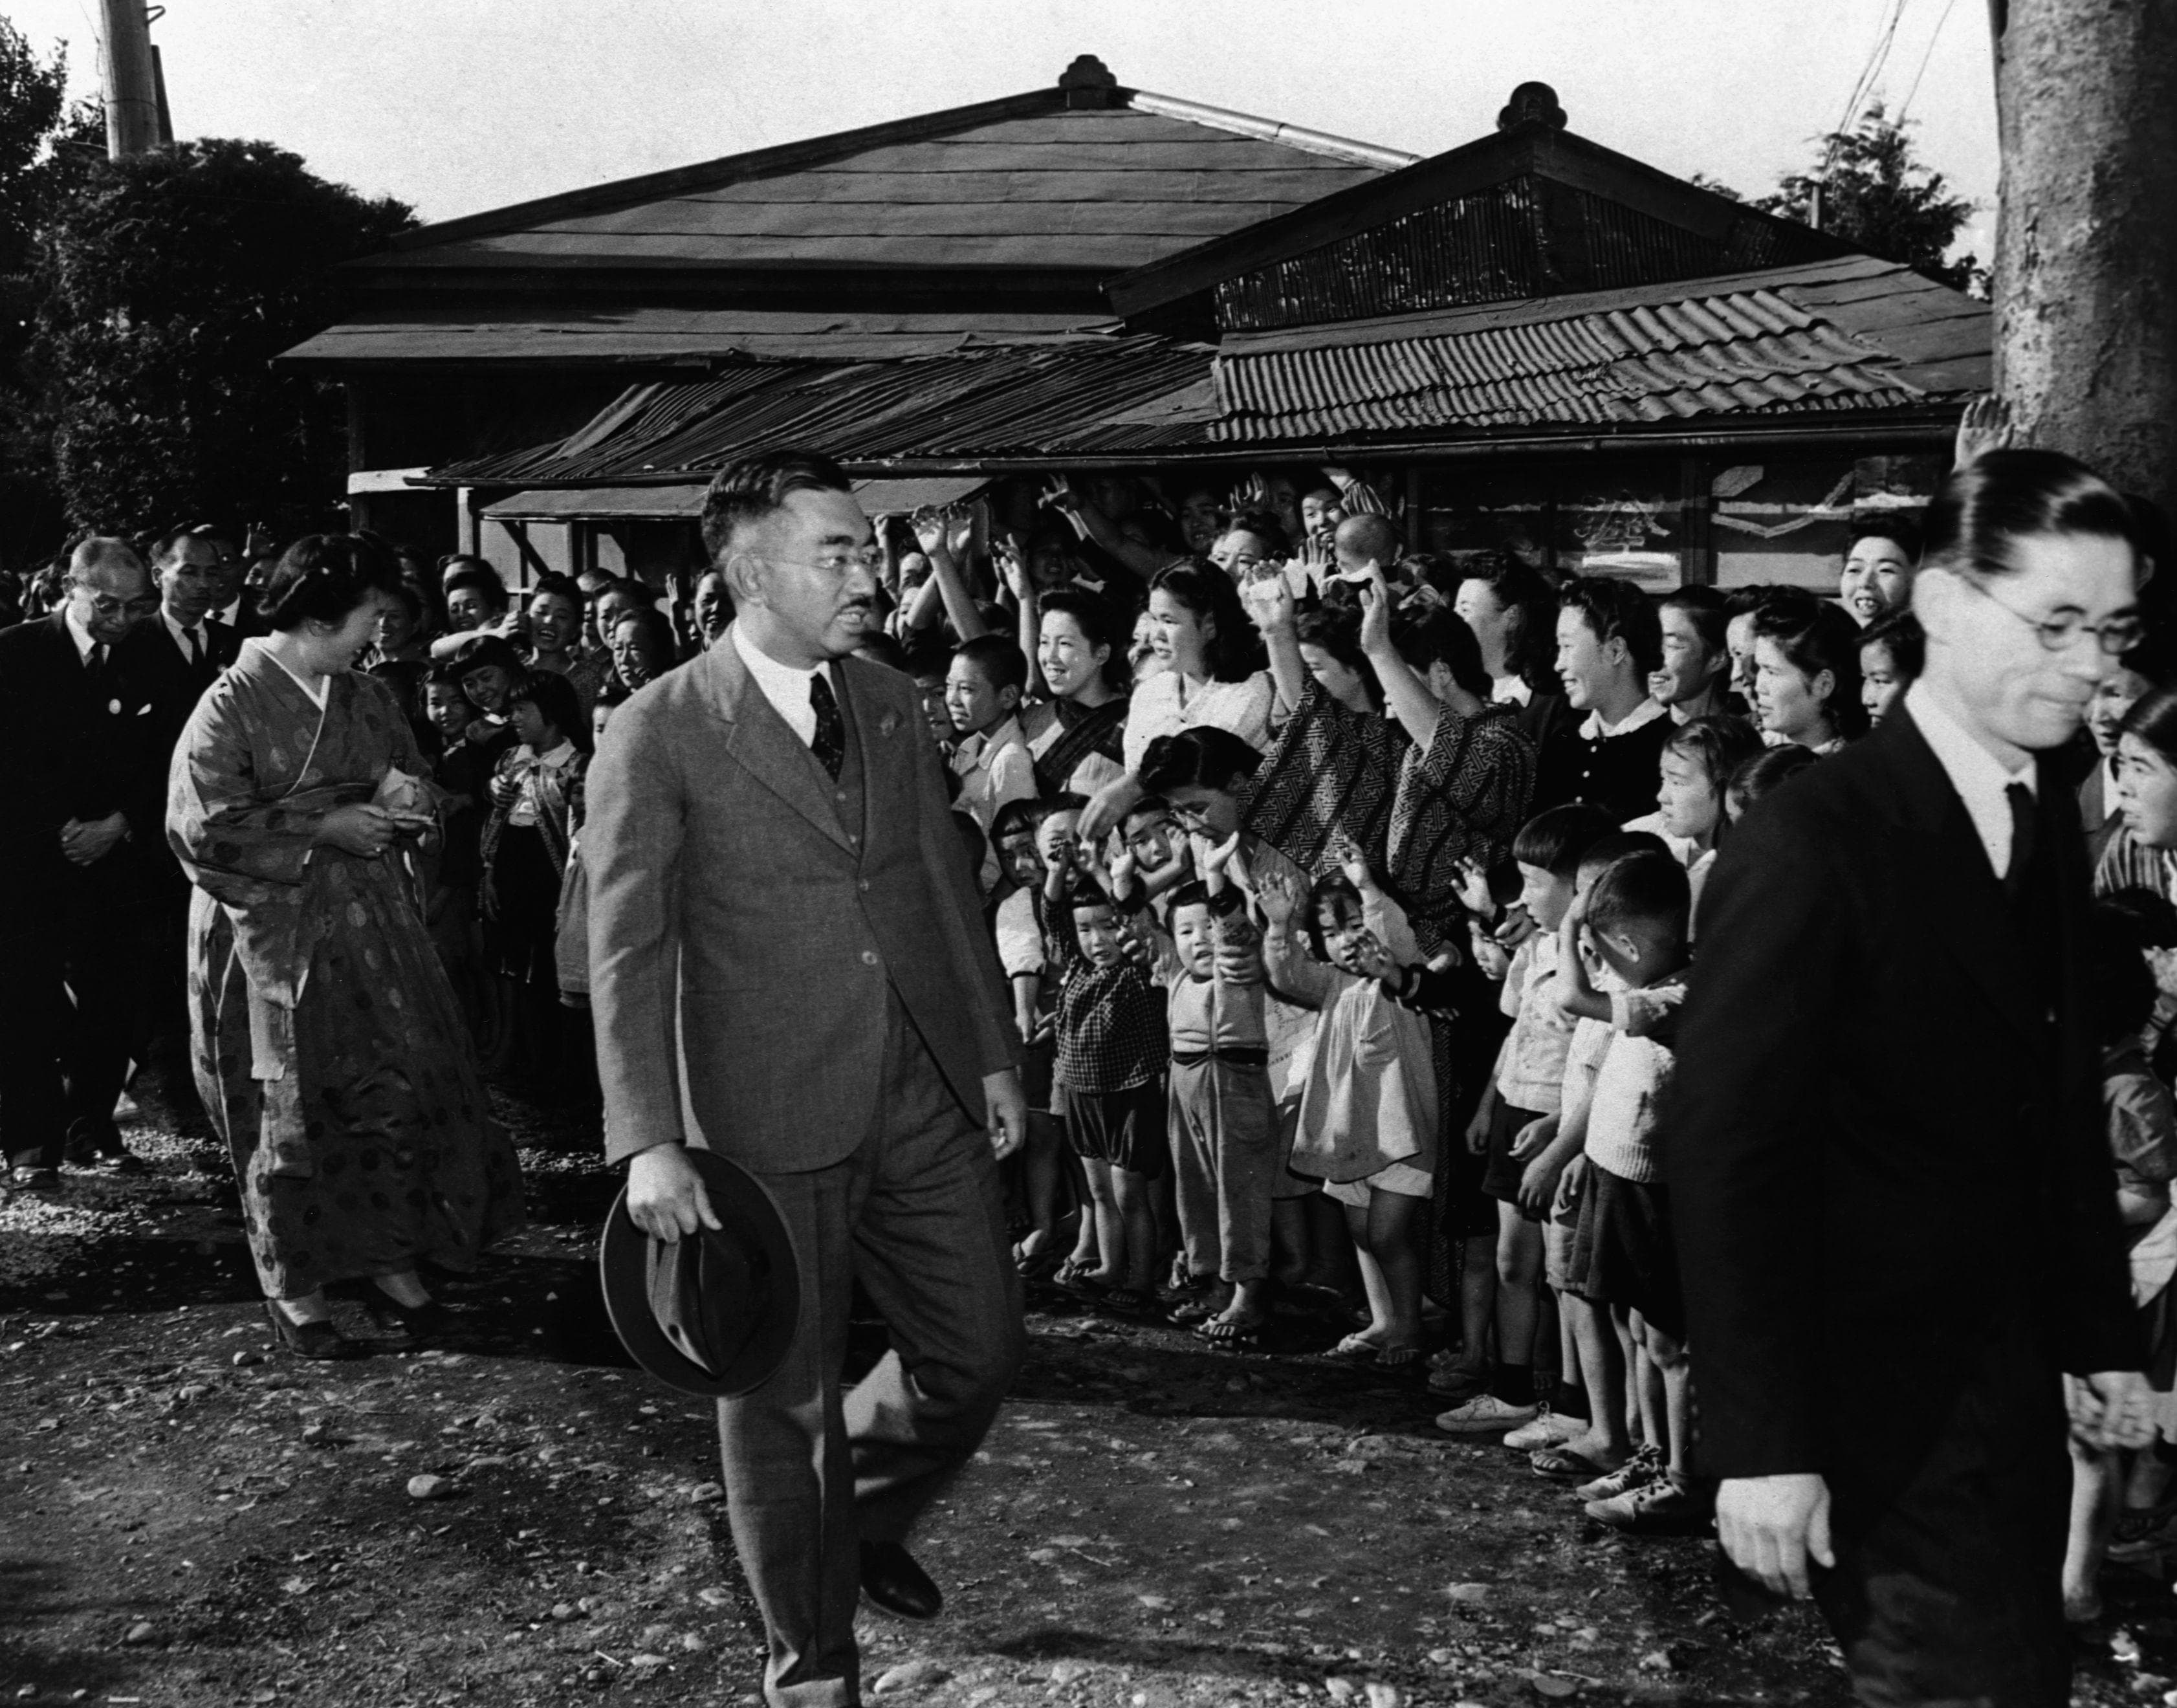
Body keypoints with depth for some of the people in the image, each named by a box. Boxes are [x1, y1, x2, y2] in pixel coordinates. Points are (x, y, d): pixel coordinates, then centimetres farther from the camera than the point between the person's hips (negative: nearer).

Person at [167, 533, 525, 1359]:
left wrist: (395, 802, -6)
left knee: (399, 1095, 5)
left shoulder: (367, 697, 7)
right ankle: (293, 1285, 20)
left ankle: (391, 1259, 20)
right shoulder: (232, 707, -13)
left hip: (374, 932, 6)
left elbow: (411, 794, 18)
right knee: (293, 1117, 5)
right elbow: (203, 828, -18)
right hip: (275, 939, -6)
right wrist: (323, 827, -16)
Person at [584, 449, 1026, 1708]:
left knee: (980, 1354, 11)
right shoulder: (660, 735, -10)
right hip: (770, 1127, -5)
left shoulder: (893, 705, 8)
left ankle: (867, 1518, 42)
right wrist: (650, 1142, -21)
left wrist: (996, 1055, 13)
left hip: (926, 1099, 5)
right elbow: (629, 953, -13)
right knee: (788, 1402, 8)